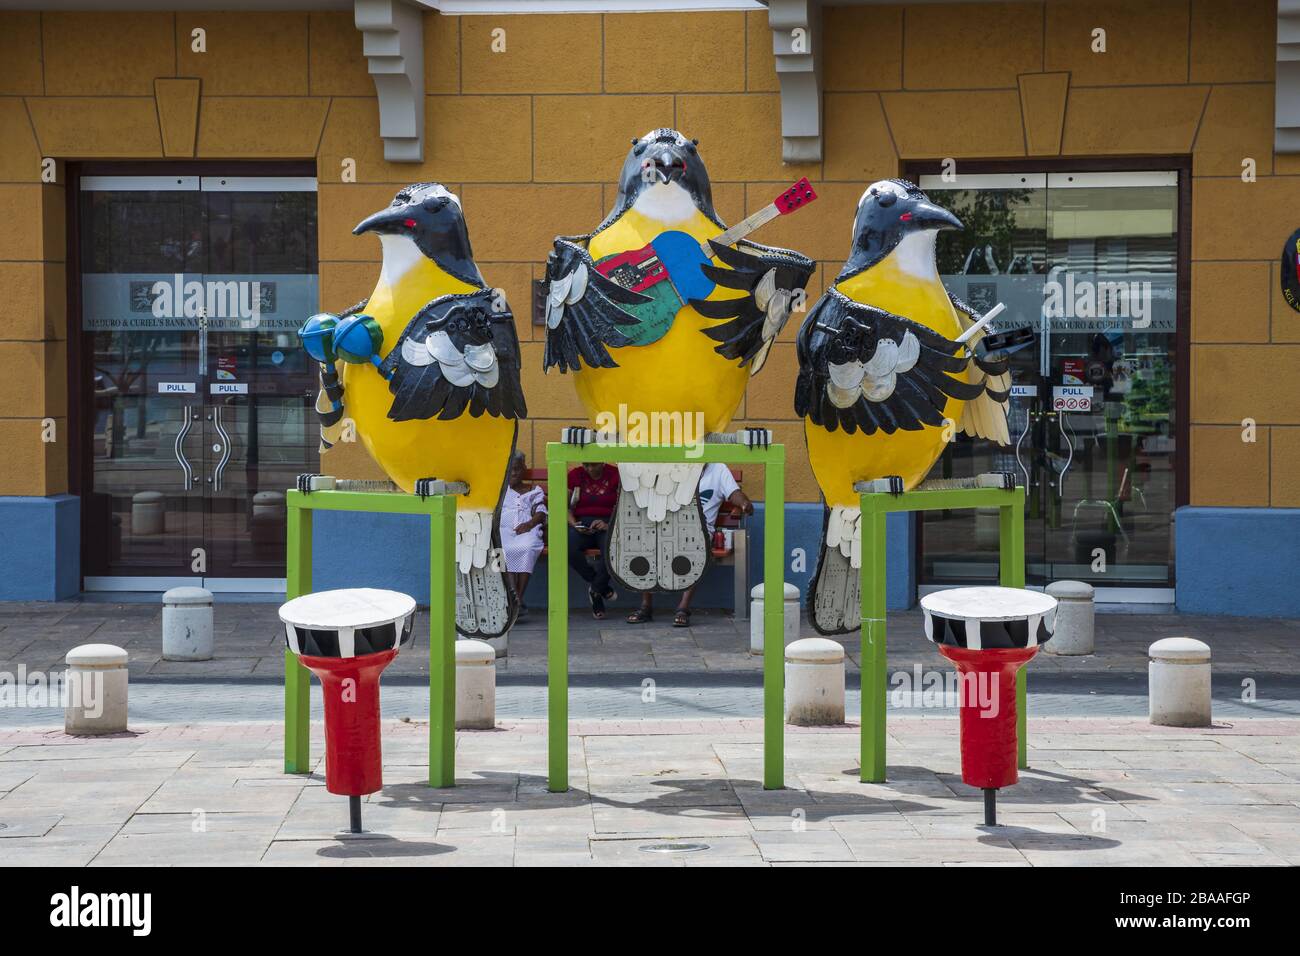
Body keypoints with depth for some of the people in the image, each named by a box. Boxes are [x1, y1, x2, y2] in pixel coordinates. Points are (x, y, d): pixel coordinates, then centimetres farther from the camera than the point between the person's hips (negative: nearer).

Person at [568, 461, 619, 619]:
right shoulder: (575, 475, 12)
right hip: (581, 524, 2)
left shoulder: (615, 475, 5)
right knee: (567, 547, -34)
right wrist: (574, 524, -9)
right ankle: (603, 588, -17)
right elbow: (566, 506, 10)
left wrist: (609, 525, -16)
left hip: (607, 525, -2)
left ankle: (595, 589, -13)